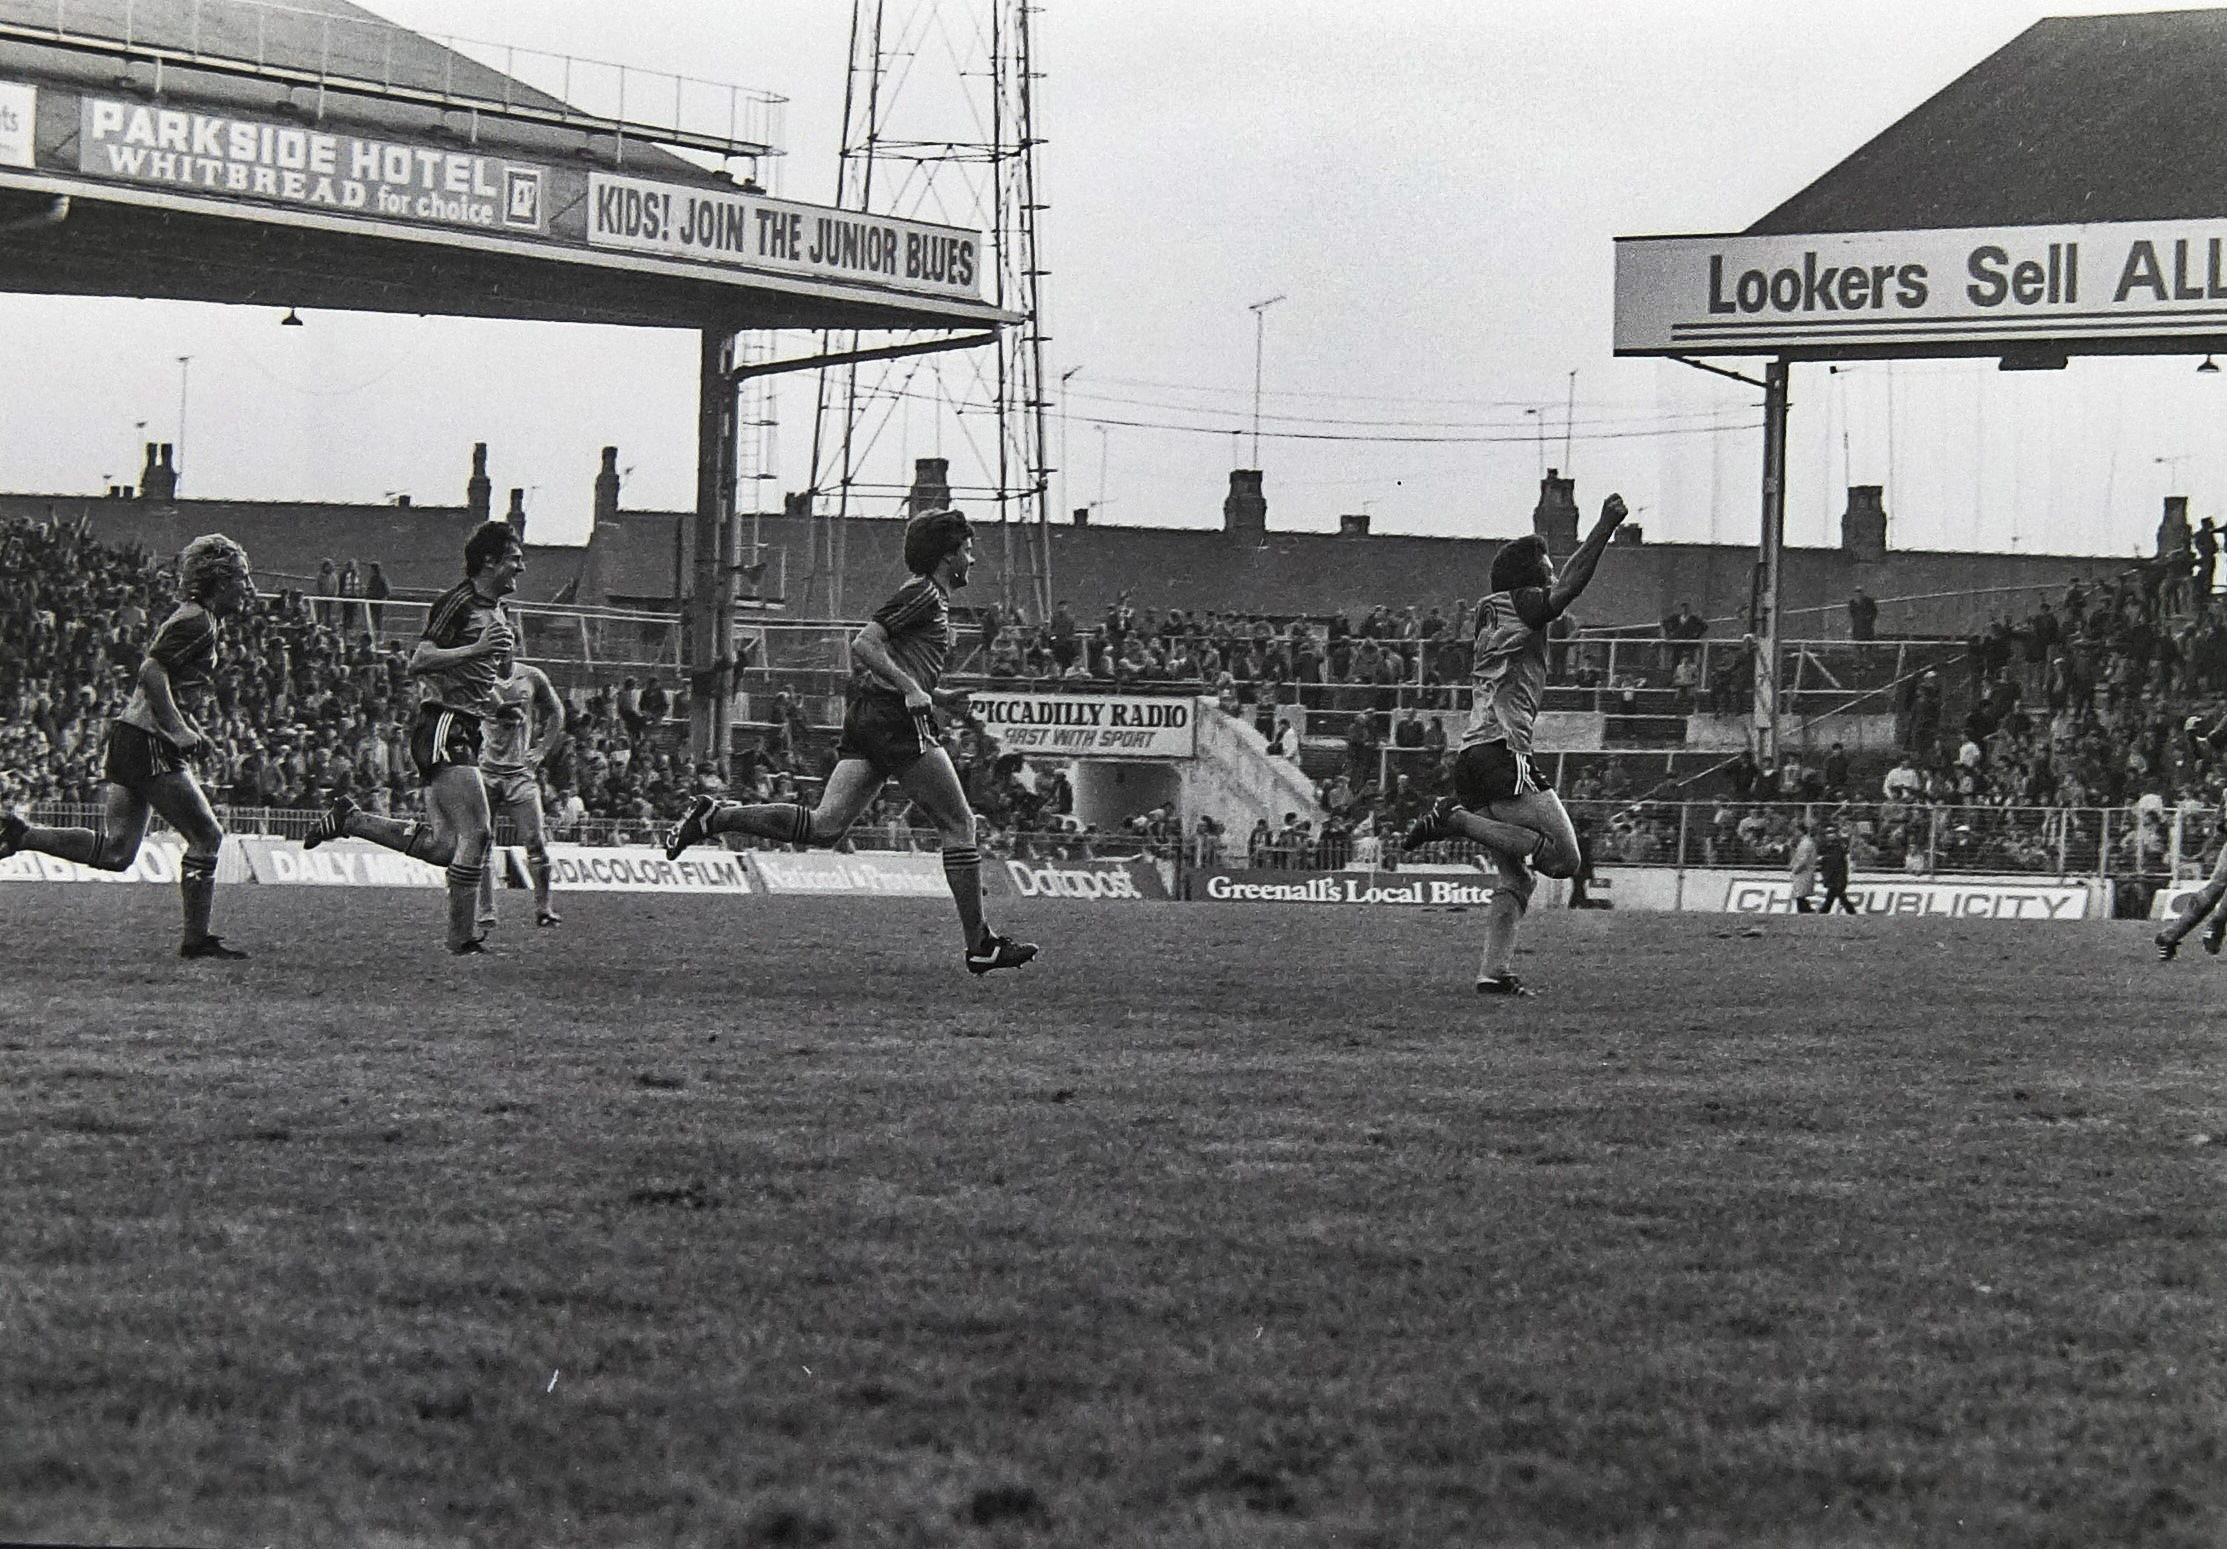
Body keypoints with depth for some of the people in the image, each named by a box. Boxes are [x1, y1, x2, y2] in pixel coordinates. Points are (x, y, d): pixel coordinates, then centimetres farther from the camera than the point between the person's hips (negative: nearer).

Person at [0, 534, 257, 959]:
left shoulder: (191, 619, 21)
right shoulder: (197, 621, -10)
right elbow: (151, 671, -21)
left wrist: (190, 730, 22)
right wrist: (179, 730, -22)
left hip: (128, 734, 10)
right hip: (149, 744, -10)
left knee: (114, 851, 3)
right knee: (206, 836, -3)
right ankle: (197, 939, 0)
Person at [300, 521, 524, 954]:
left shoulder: (499, 611, 19)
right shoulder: (459, 602, -11)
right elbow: (418, 662, -18)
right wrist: (477, 648, -26)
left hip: (465, 731, 10)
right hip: (442, 727, -10)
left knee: (443, 845, 6)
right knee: (476, 833, -14)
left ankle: (348, 819, 18)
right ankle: (463, 937, -10)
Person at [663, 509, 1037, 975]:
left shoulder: (933, 599, 24)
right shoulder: (923, 594, -6)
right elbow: (863, 644, -16)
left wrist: (937, 697, 21)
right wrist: (911, 689, -20)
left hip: (867, 713, 9)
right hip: (895, 721, -9)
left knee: (825, 826, -1)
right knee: (958, 826, -3)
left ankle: (714, 816, -5)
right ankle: (979, 945, -1)